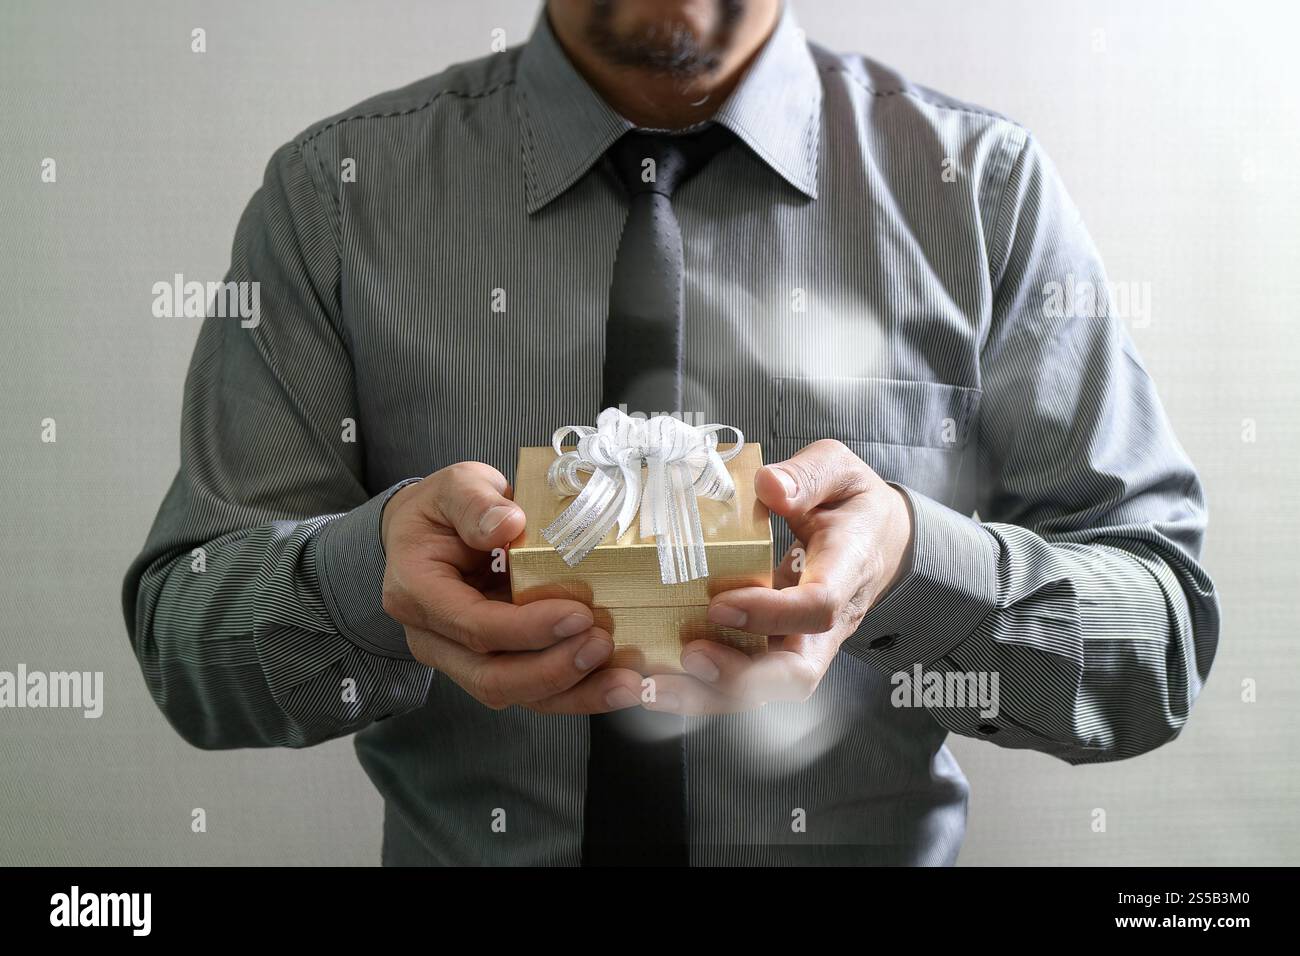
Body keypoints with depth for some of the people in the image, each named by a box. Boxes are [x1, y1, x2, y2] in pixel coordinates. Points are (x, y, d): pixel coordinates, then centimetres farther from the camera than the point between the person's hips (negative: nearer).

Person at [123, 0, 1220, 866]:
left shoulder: (990, 189, -3)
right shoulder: (332, 193, -3)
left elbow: (1167, 641, -4)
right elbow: (181, 636, -3)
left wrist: (911, 558, -24)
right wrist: (371, 565, -25)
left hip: (881, 842, 0)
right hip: (454, 845, 1)